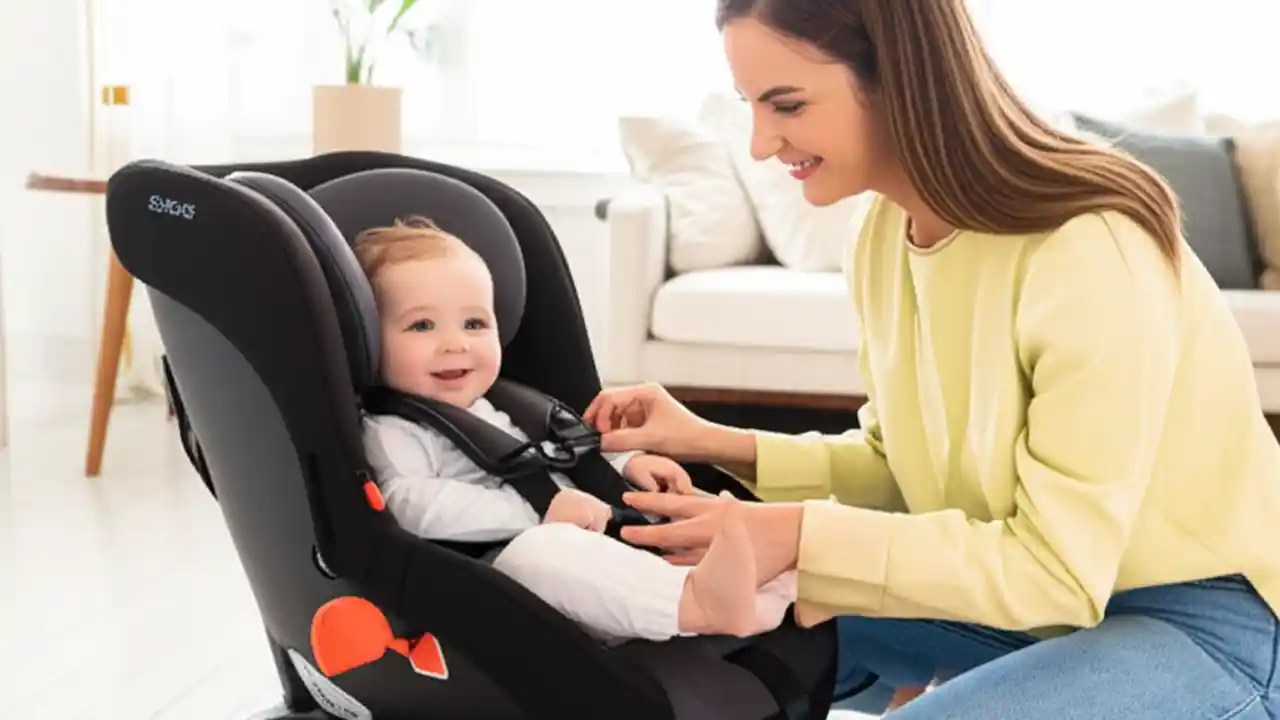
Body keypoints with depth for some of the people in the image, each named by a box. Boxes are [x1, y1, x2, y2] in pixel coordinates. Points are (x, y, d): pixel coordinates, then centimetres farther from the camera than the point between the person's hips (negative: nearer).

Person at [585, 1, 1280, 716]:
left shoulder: (1090, 253, -27)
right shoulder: (883, 237, -4)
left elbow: (1058, 570, -26)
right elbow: (902, 466, 5)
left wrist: (800, 536, -30)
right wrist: (719, 446, -7)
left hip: (1207, 621, -7)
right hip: (1045, 597, 7)